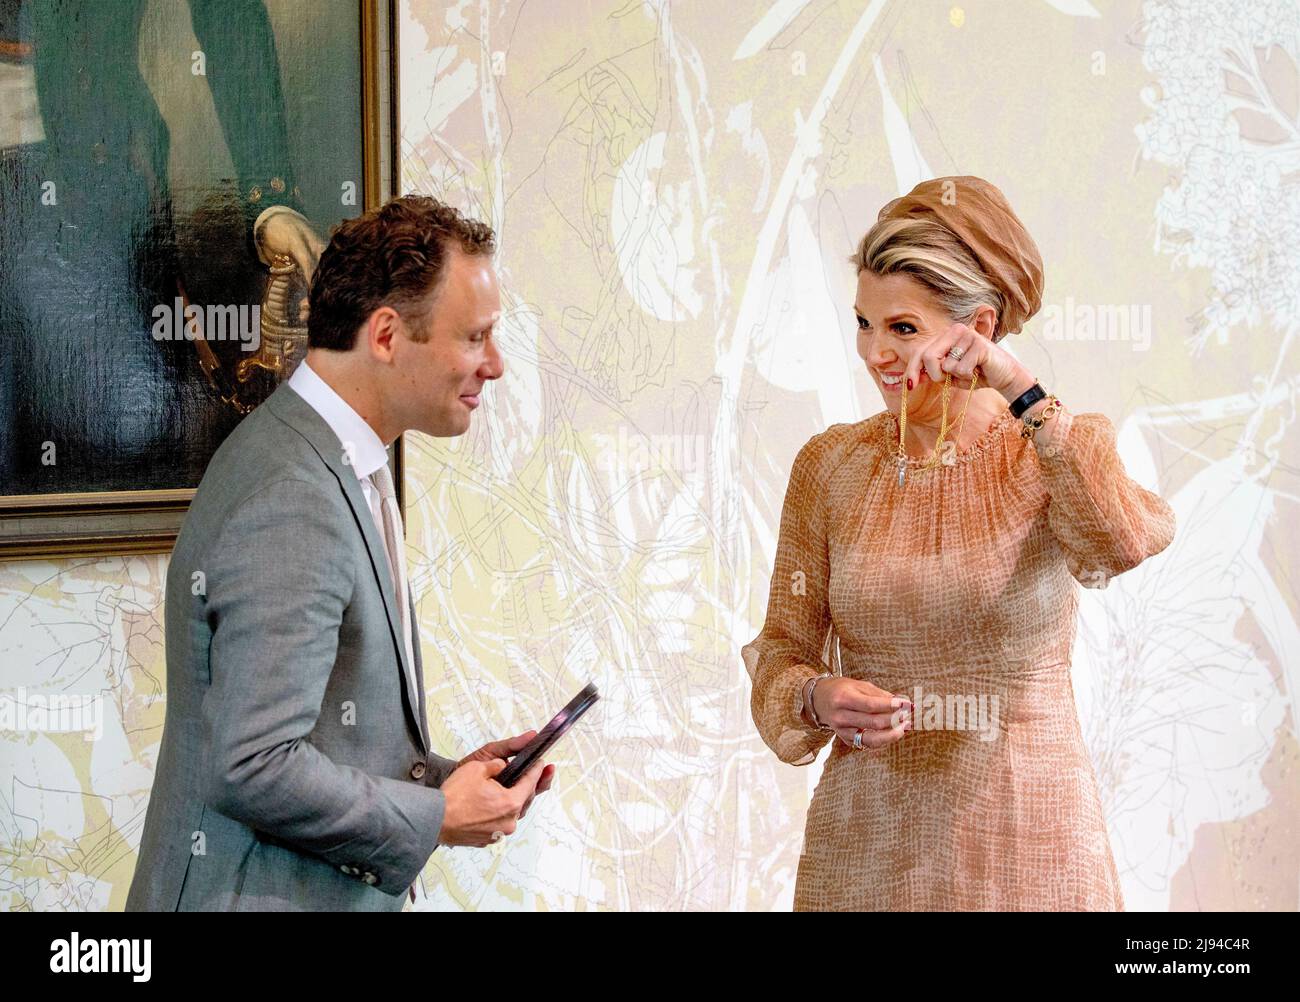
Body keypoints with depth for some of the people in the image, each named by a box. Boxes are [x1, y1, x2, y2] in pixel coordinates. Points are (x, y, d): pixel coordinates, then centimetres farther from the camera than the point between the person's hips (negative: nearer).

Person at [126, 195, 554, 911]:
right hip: (260, 898, -9)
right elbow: (254, 768, -27)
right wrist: (437, 817, -16)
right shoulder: (290, 504, -22)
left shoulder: (329, 467, 9)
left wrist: (442, 776, 4)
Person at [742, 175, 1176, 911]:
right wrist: (817, 699, -16)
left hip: (1029, 848, -2)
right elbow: (783, 648, 5)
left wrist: (1021, 393, -27)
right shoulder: (831, 464, 2)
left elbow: (1125, 544, -26)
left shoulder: (1057, 455, -4)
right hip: (864, 844, 2)